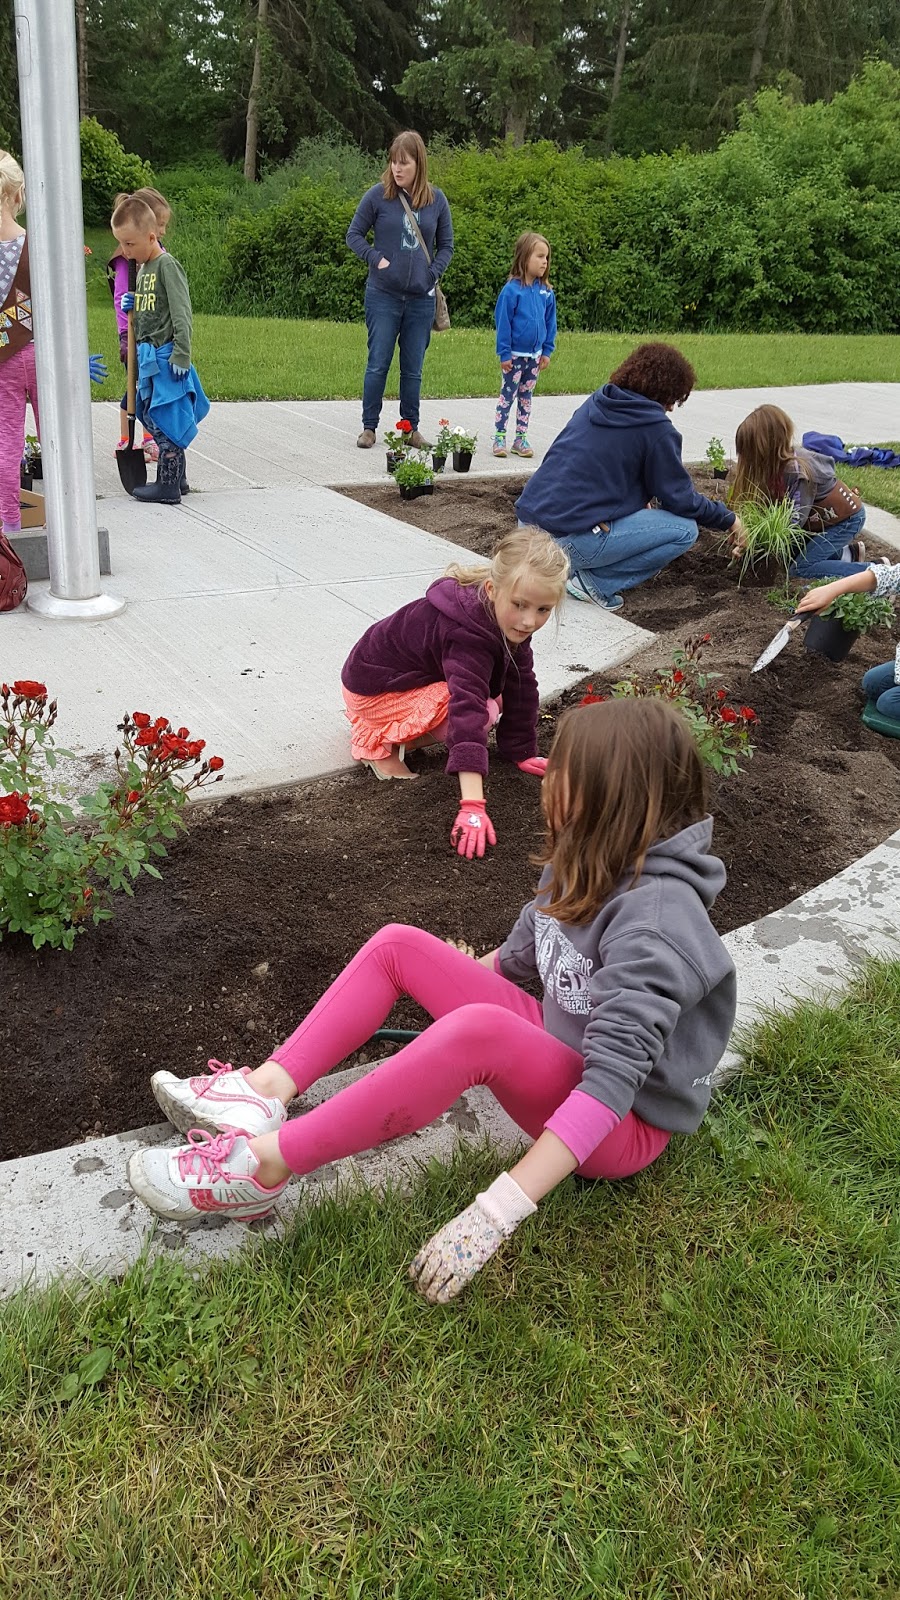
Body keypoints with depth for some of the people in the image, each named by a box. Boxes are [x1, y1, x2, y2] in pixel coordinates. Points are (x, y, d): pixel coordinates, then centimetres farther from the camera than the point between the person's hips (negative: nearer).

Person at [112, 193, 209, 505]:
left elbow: (181, 314, -17)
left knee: (165, 419, -6)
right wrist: (132, 305, 6)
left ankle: (168, 486, 0)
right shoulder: (143, 268, 16)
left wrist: (181, 356, -22)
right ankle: (175, 478, 21)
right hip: (148, 354, 10)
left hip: (165, 355, -10)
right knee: (150, 415, 13)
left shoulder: (167, 265, -11)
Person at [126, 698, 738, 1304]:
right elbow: (521, 954, 16)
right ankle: (265, 1091, -10)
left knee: (477, 1029, -39)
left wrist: (499, 1210, -41)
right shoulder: (587, 859, 0)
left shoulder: (654, 913, -28)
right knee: (397, 945, -2)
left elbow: (614, 1077, -36)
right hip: (557, 1047, 9)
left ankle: (264, 1164, -29)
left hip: (627, 1124, -9)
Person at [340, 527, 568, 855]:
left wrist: (523, 752, 3)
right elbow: (468, 709, -46)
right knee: (481, 710, -25)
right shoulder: (468, 634, -37)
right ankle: (382, 744, -9)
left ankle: (397, 730, 6)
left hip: (418, 673, 9)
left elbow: (520, 686, 0)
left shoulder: (511, 621, -10)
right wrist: (472, 807, -52)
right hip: (374, 690, -9)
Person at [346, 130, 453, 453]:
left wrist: (433, 274, -3)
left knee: (413, 368, 8)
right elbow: (354, 235, 4)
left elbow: (446, 245, 12)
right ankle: (369, 427, 10)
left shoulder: (437, 200, 3)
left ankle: (411, 428, 18)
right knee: (378, 364, 1)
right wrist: (375, 258, -11)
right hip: (383, 295, -2)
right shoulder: (378, 195, -3)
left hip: (421, 299, 2)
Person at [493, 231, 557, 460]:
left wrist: (547, 351, 6)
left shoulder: (546, 291, 0)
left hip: (534, 355, 5)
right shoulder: (512, 289, -15)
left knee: (526, 398, 12)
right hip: (514, 355, -5)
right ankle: (499, 437, 11)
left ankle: (521, 438, 20)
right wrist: (504, 353, -13)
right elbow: (502, 322, -13)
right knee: (507, 396, 4)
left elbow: (550, 322, 8)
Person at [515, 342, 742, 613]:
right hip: (572, 539, -8)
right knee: (685, 529, 2)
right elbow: (680, 499, 0)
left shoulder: (595, 402, 15)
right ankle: (597, 581, -4)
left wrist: (640, 500, 26)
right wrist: (728, 520, 15)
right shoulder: (656, 428, -5)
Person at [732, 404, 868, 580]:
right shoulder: (778, 462, -7)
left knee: (801, 568, -16)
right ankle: (845, 552, 20)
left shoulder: (797, 471, -32)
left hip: (846, 519, -8)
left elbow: (794, 521, -28)